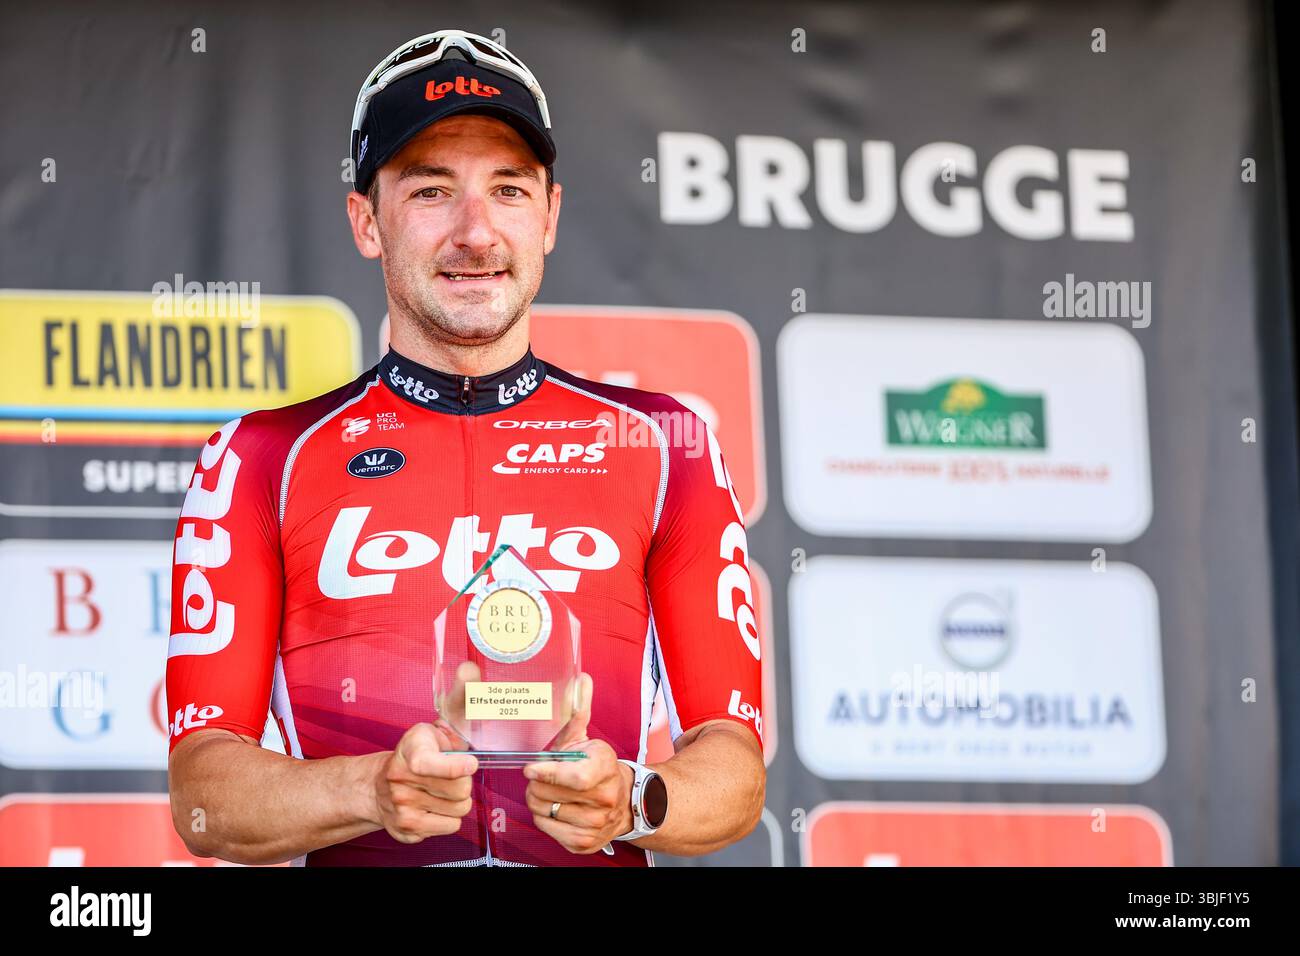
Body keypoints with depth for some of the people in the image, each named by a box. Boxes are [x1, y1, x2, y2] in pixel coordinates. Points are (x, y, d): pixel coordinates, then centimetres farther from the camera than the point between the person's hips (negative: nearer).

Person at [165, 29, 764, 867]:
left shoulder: (661, 445, 11)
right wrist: (375, 791, -14)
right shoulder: (264, 459, 9)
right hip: (361, 862, -1)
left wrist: (627, 801, -11)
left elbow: (737, 770, 9)